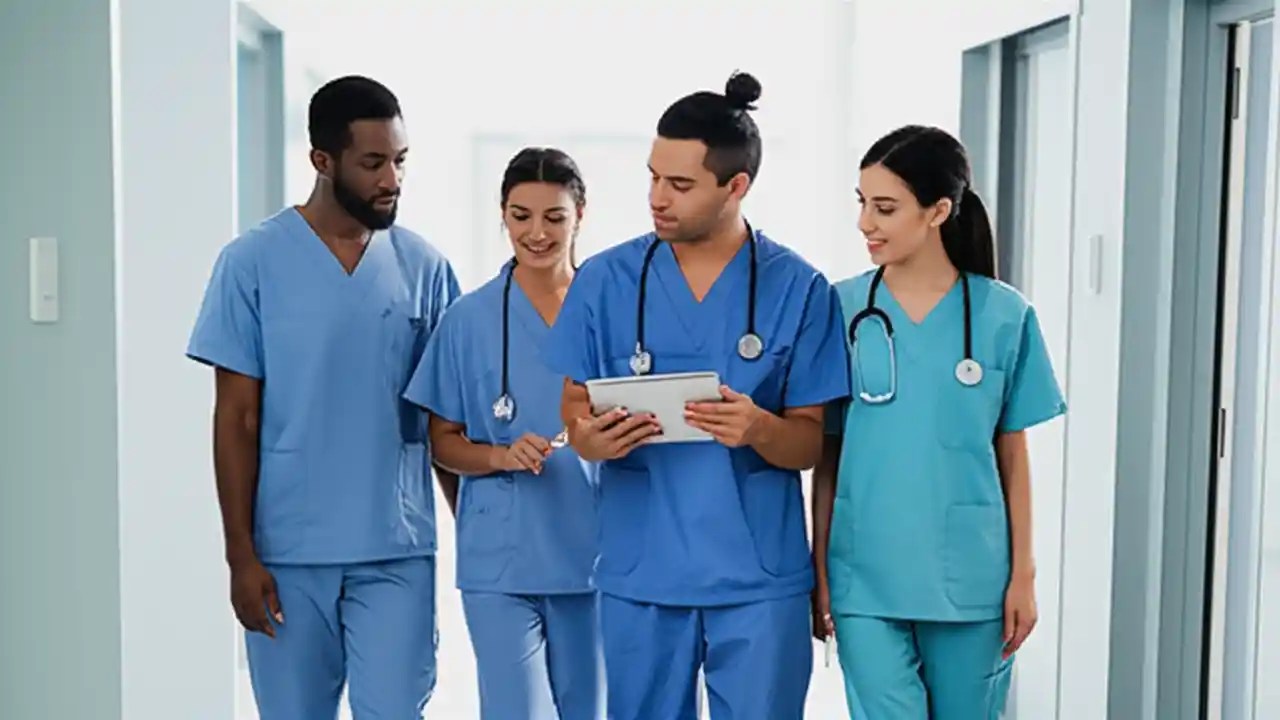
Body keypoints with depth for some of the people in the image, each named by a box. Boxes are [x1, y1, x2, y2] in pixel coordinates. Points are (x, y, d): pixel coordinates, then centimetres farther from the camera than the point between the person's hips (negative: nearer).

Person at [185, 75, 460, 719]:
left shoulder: (423, 266, 2)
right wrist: (240, 553, -6)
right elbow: (236, 419, -2)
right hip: (288, 552, -1)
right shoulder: (252, 263, -4)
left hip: (397, 551, 1)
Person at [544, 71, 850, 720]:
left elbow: (810, 444, -1)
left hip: (760, 577, -1)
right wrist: (590, 438, -17)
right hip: (640, 572, 1)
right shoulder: (604, 281, 2)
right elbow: (575, 411, 6)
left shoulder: (798, 289, -3)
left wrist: (758, 429, -23)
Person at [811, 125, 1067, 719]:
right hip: (865, 579, 0)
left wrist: (1023, 573, 3)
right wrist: (818, 570, 2)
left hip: (970, 578, 1)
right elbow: (826, 453, 3)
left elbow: (1013, 455, 4)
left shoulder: (1004, 315, -2)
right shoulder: (841, 309, -2)